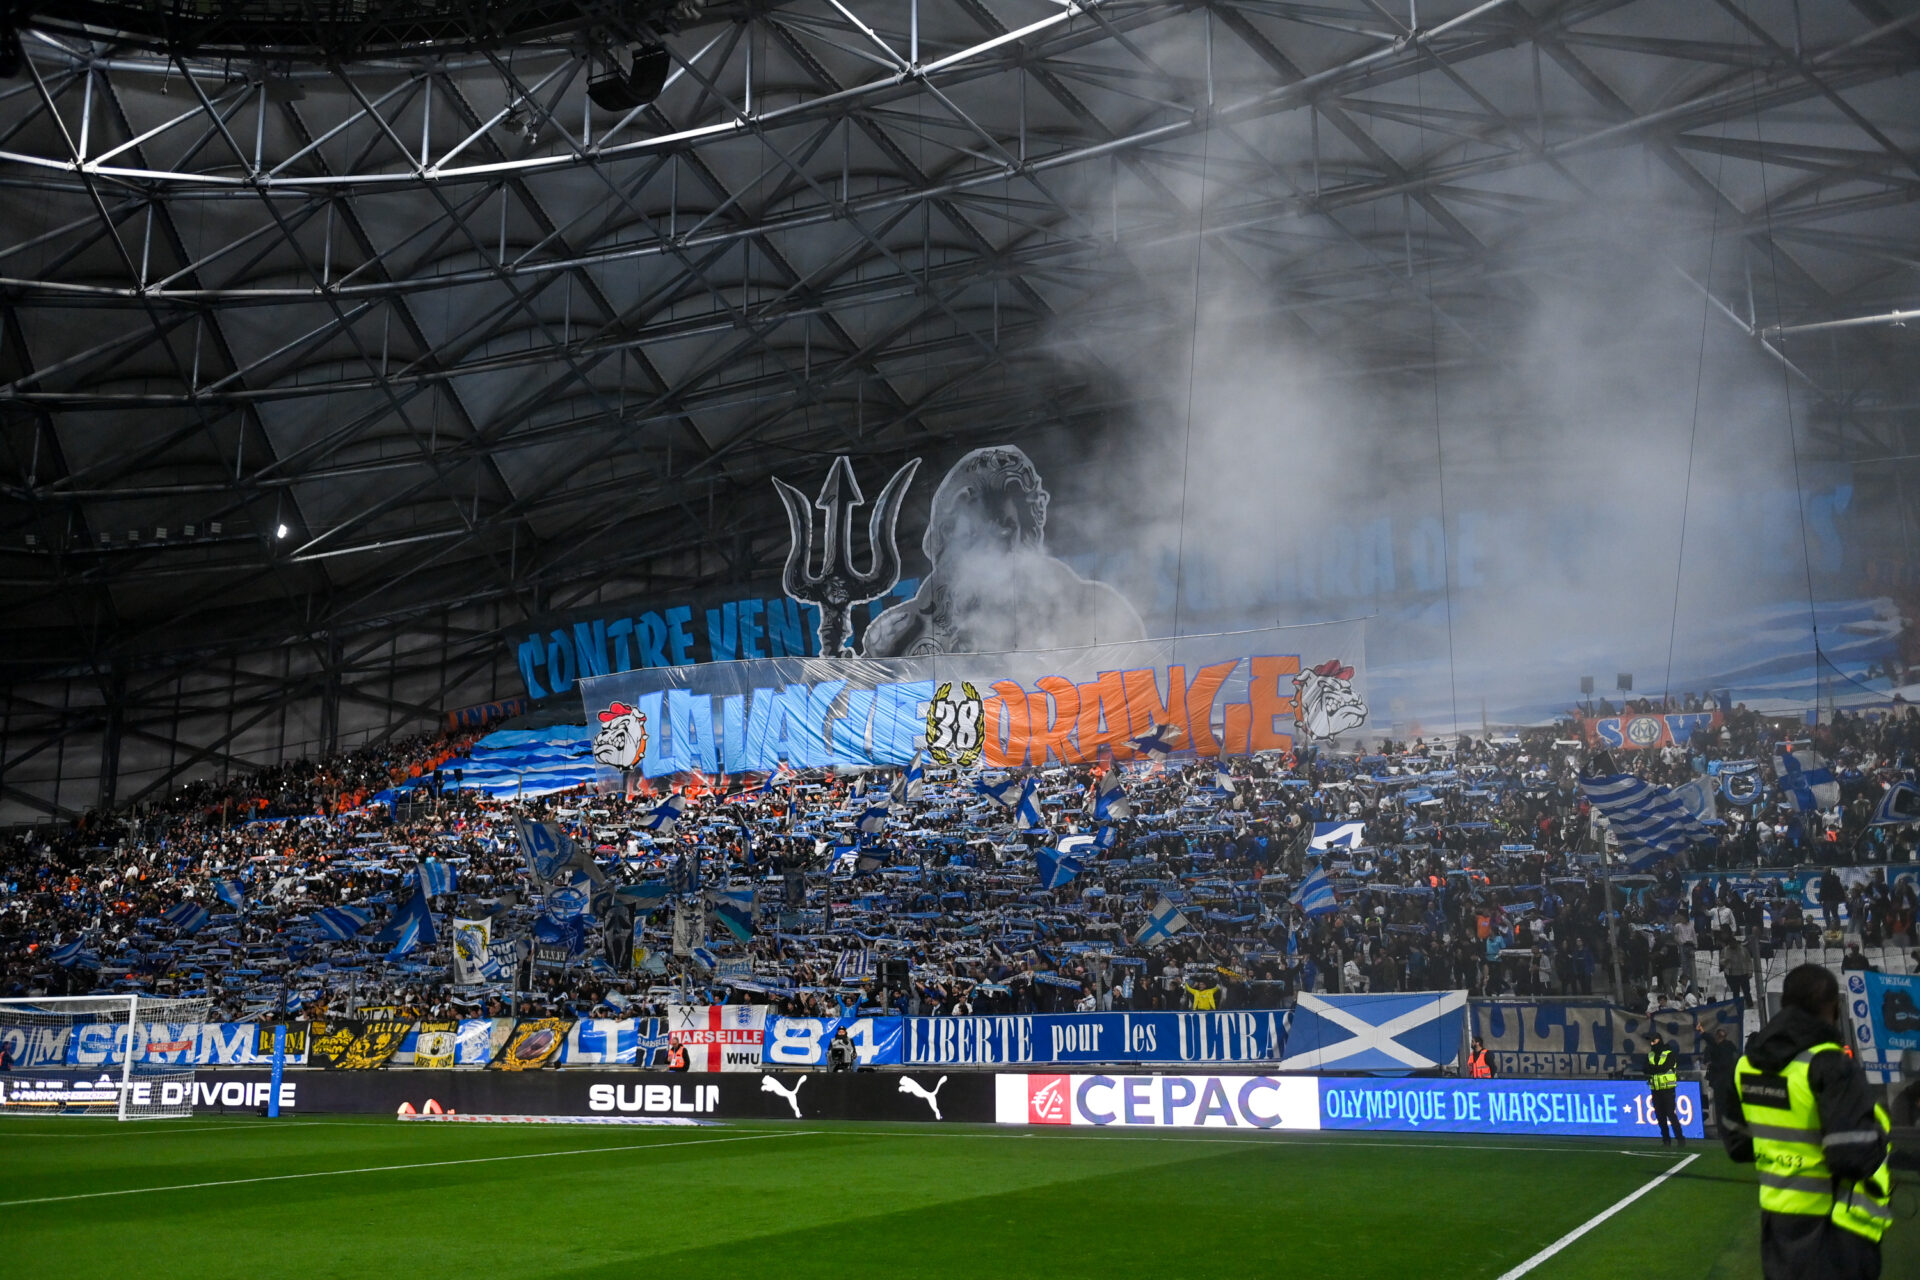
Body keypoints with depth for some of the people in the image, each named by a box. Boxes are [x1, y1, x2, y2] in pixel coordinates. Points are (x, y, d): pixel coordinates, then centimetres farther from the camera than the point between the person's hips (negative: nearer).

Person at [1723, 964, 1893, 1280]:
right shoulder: (1829, 1064, -20)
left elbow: (1736, 1141, 12)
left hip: (1777, 1219, 7)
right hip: (1830, 1229, -7)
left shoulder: (1750, 1063, 3)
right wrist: (1877, 1134, -6)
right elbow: (1856, 1155, -25)